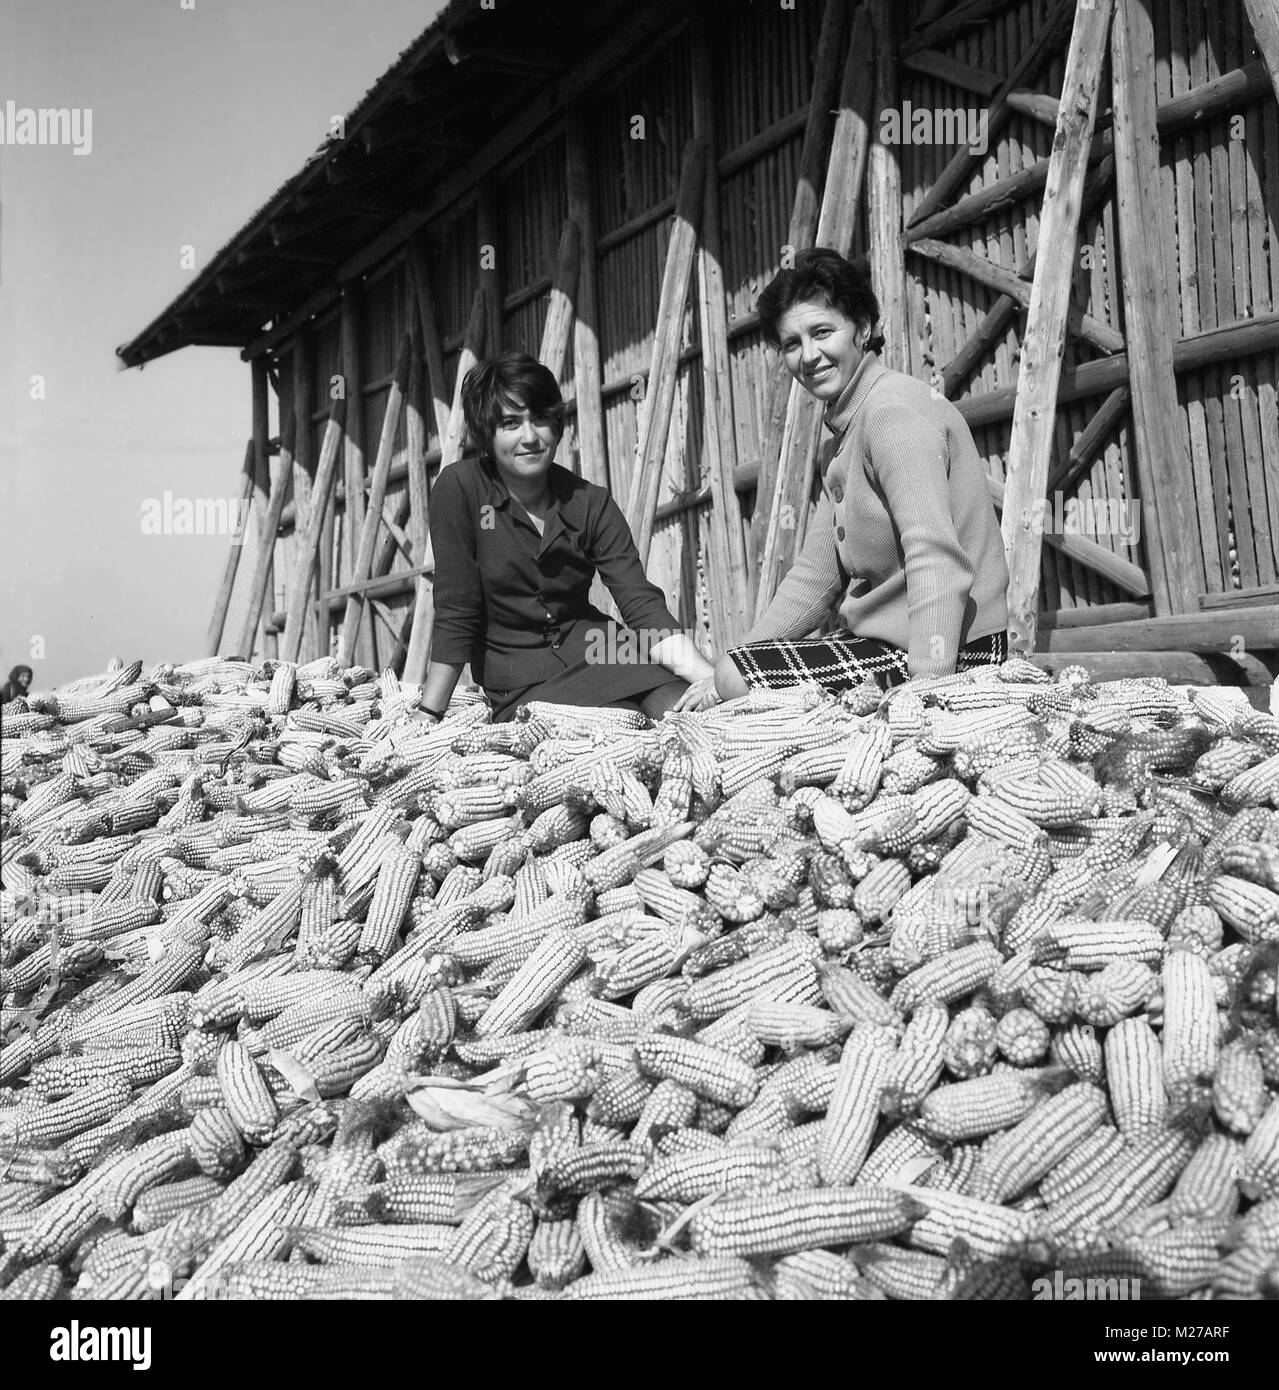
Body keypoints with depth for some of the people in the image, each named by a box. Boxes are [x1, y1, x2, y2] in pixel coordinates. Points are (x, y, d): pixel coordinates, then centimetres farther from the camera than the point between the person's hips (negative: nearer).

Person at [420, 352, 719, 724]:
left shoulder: (591, 503, 1)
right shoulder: (460, 488, -8)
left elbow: (641, 603, -8)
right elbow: (456, 614, -7)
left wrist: (707, 674, -24)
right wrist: (427, 718, -11)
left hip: (595, 650, 3)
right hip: (522, 687, -3)